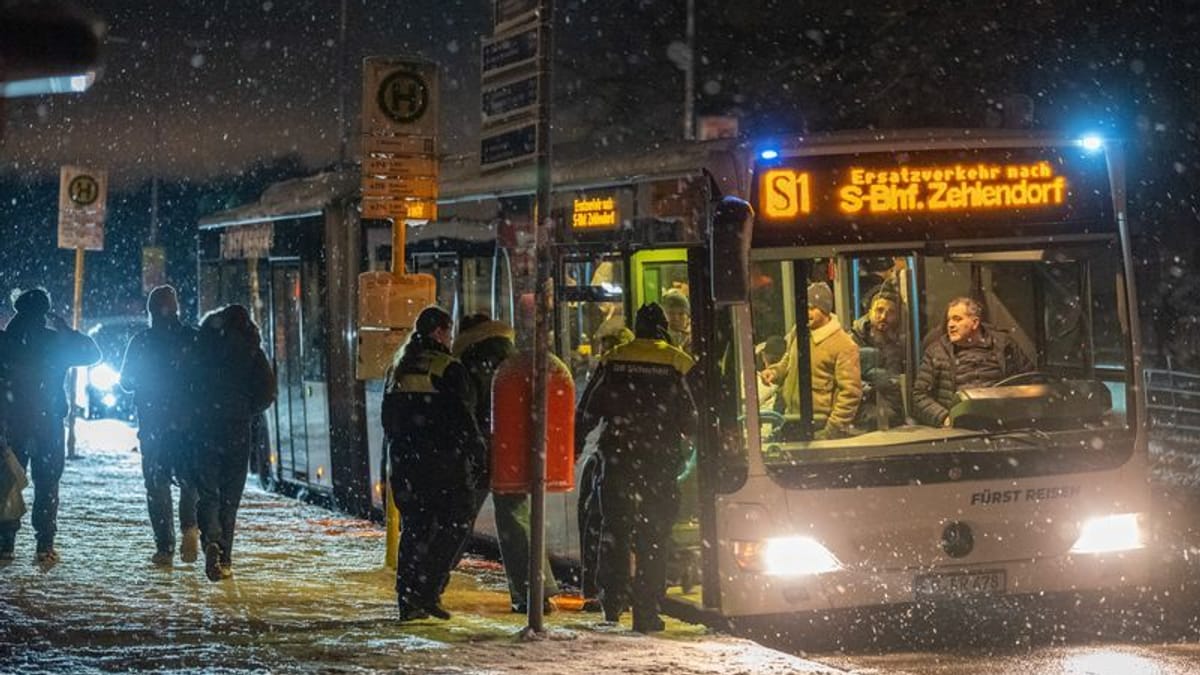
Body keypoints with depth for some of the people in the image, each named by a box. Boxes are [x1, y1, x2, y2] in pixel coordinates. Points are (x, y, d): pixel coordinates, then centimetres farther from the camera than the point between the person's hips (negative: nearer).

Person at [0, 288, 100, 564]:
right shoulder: (55, 342, -4)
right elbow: (92, 353, 7)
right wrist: (67, 330, 11)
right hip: (47, 421, -1)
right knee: (46, 484, 3)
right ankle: (45, 546, -3)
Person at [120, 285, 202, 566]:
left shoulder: (141, 342, -2)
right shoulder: (194, 338, -4)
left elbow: (126, 382, 5)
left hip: (153, 425, 0)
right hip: (189, 423, 0)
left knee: (157, 484, 6)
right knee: (189, 479, 14)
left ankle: (165, 546, 0)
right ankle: (189, 527, -11)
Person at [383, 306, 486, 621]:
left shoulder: (398, 367, 11)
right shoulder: (449, 369, -10)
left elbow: (387, 418, 15)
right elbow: (463, 420, -12)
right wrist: (478, 455, -5)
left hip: (405, 462, 6)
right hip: (443, 462, -6)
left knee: (413, 528, 11)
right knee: (454, 524, 4)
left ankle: (408, 600, 7)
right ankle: (429, 591, -6)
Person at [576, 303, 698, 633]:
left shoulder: (613, 361, 4)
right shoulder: (677, 365, -2)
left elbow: (587, 412, 7)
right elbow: (691, 420, -2)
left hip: (616, 457, 1)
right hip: (660, 462, -1)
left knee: (614, 529, 12)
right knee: (653, 537, 4)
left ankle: (612, 599, 7)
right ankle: (646, 611, 3)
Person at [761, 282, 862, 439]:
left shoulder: (843, 345, -14)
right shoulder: (798, 333, 9)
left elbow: (851, 392, -16)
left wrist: (833, 429, -18)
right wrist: (775, 371, 6)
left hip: (819, 428, -7)